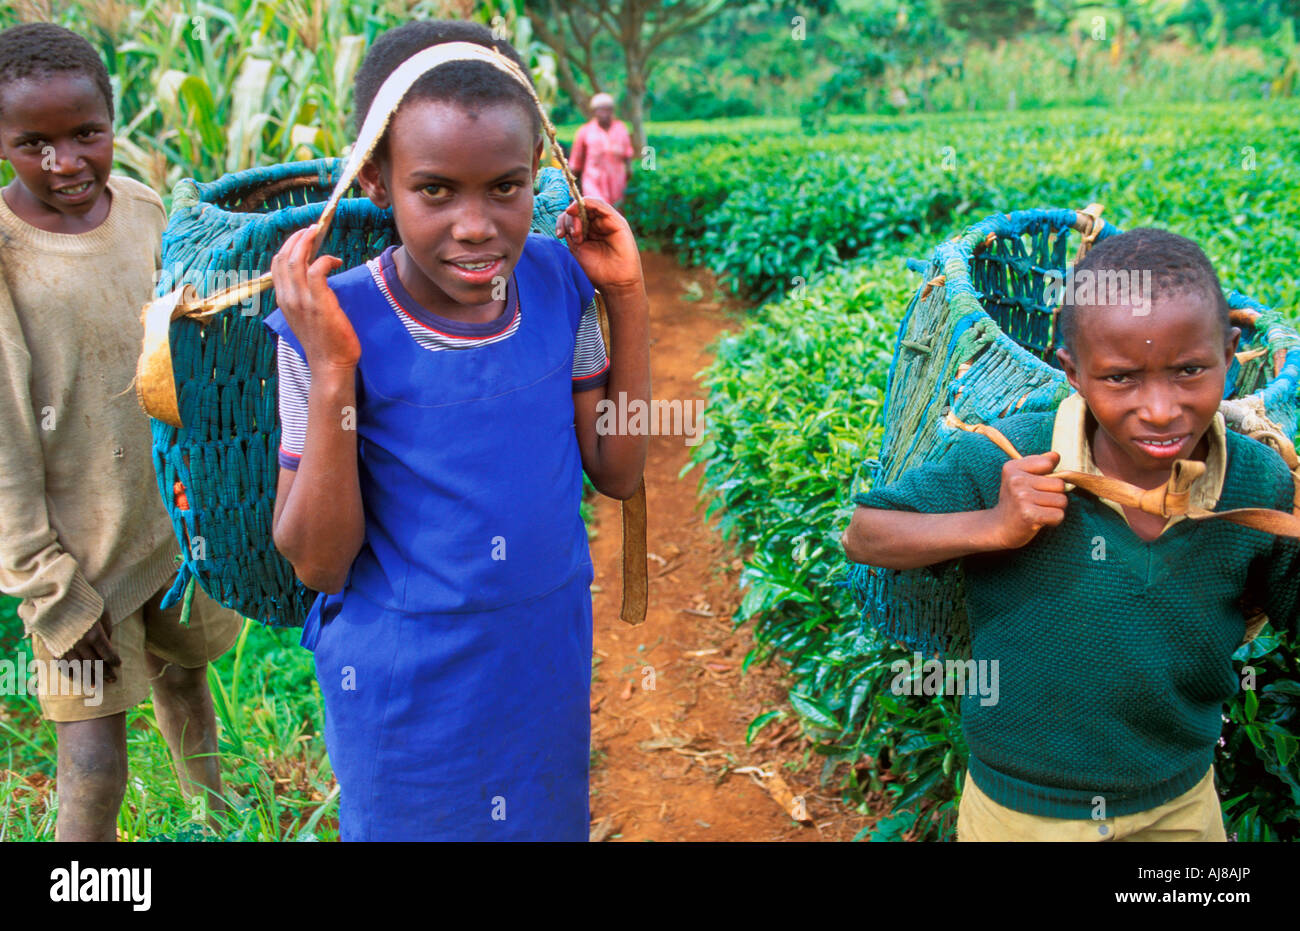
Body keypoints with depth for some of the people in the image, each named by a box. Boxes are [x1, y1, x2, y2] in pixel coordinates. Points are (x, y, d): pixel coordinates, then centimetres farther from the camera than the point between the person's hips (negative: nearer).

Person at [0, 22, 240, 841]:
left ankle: (212, 805, 50)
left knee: (184, 673, 25)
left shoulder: (143, 210, -2)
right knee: (95, 767, -1)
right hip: (76, 549, -5)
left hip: (176, 522, 5)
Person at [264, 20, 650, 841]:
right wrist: (330, 372, -28)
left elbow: (618, 474, -3)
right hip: (406, 688, -3)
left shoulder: (558, 284, -8)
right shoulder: (335, 324, -19)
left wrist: (630, 300, -10)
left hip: (551, 654, 4)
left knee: (546, 817, 23)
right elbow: (316, 562, -16)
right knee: (416, 821, 19)